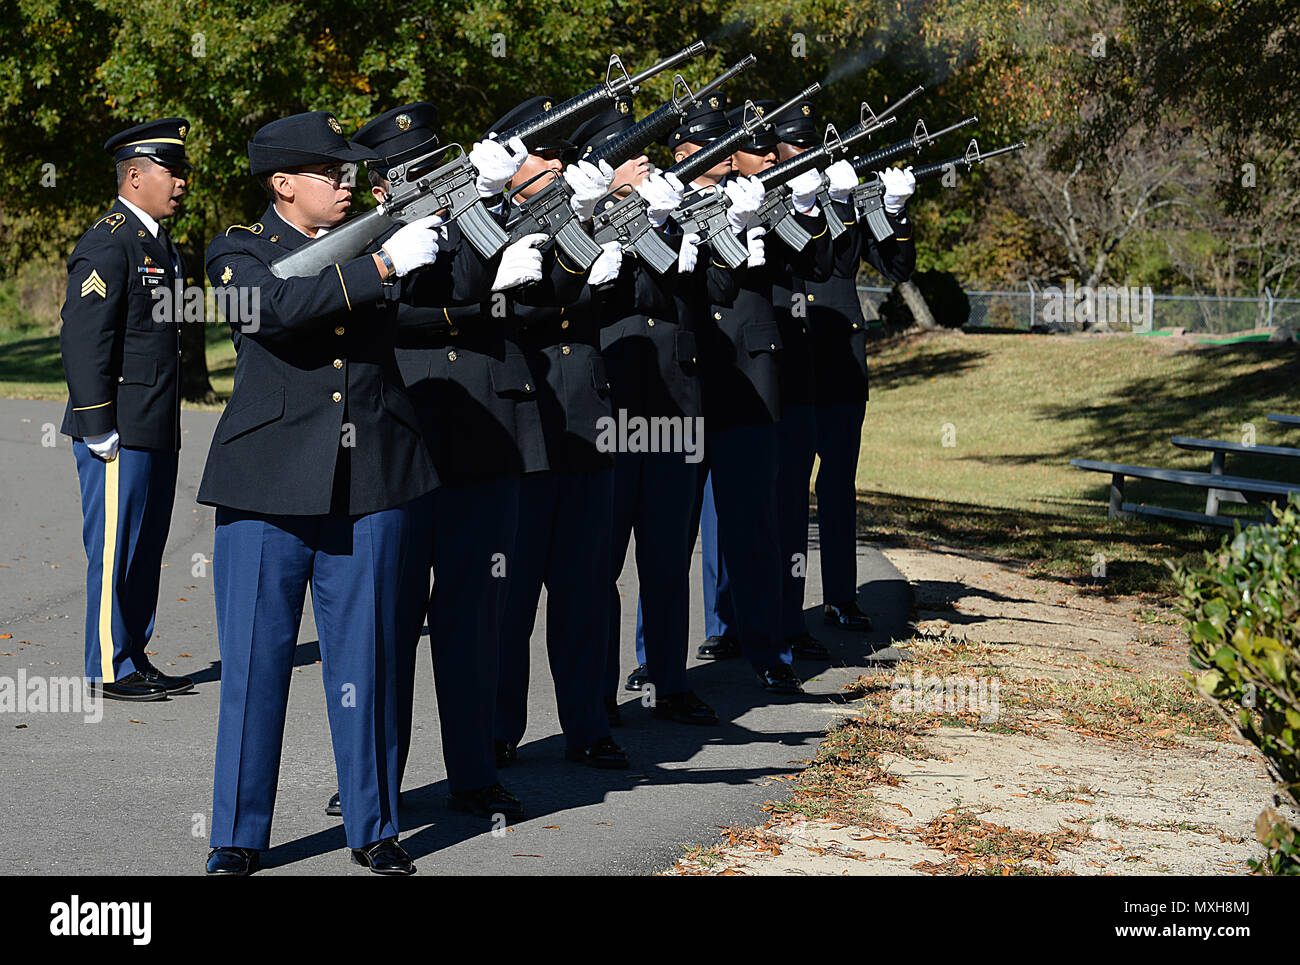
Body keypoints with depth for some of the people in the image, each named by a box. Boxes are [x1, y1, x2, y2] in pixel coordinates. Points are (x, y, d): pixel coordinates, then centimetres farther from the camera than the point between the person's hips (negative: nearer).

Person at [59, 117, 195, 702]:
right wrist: (99, 428, -19)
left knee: (146, 546, 13)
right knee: (114, 547, -3)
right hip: (121, 432, -9)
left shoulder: (158, 244, 18)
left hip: (158, 430, 10)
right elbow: (82, 339, -18)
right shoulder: (108, 245, -13)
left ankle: (135, 659, 20)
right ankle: (109, 670, 3)